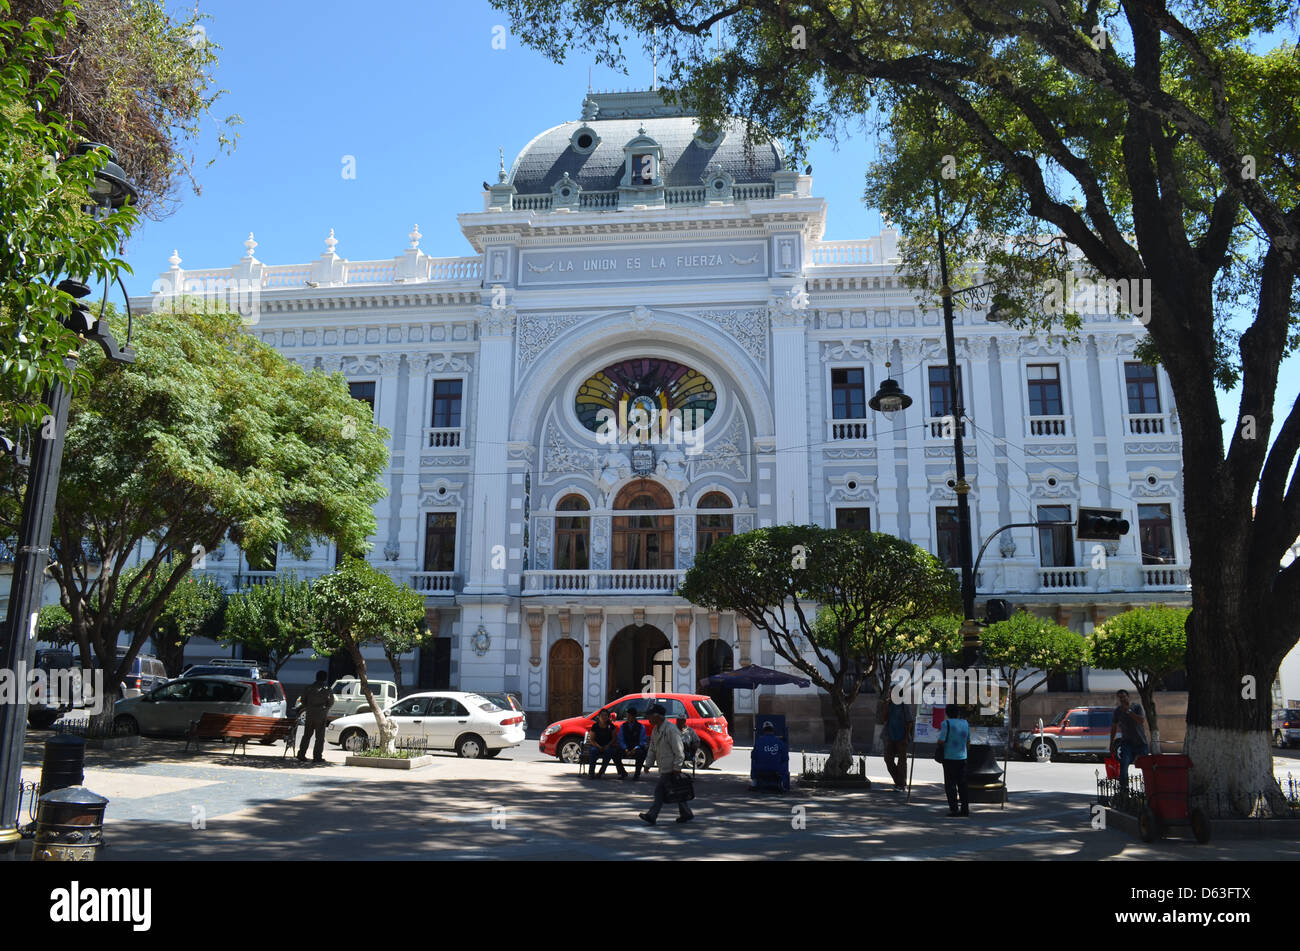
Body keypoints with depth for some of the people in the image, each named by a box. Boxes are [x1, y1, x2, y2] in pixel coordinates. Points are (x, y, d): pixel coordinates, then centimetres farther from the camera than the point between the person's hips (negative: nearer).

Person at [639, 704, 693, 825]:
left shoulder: (671, 729, -18)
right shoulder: (655, 729, 12)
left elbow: (678, 751, -18)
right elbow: (652, 749, 19)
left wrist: (677, 768, -19)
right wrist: (648, 764, 10)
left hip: (670, 768, -9)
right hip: (664, 767, 9)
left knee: (660, 791, -7)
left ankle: (651, 816, -4)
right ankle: (686, 814, 21)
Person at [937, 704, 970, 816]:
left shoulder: (946, 723, -12)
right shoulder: (965, 723, 5)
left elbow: (941, 741, -14)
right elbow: (968, 742, 13)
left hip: (949, 757, -5)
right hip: (962, 757, 5)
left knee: (950, 784, 2)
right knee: (962, 784, 12)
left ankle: (954, 809, -1)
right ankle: (965, 808, 14)